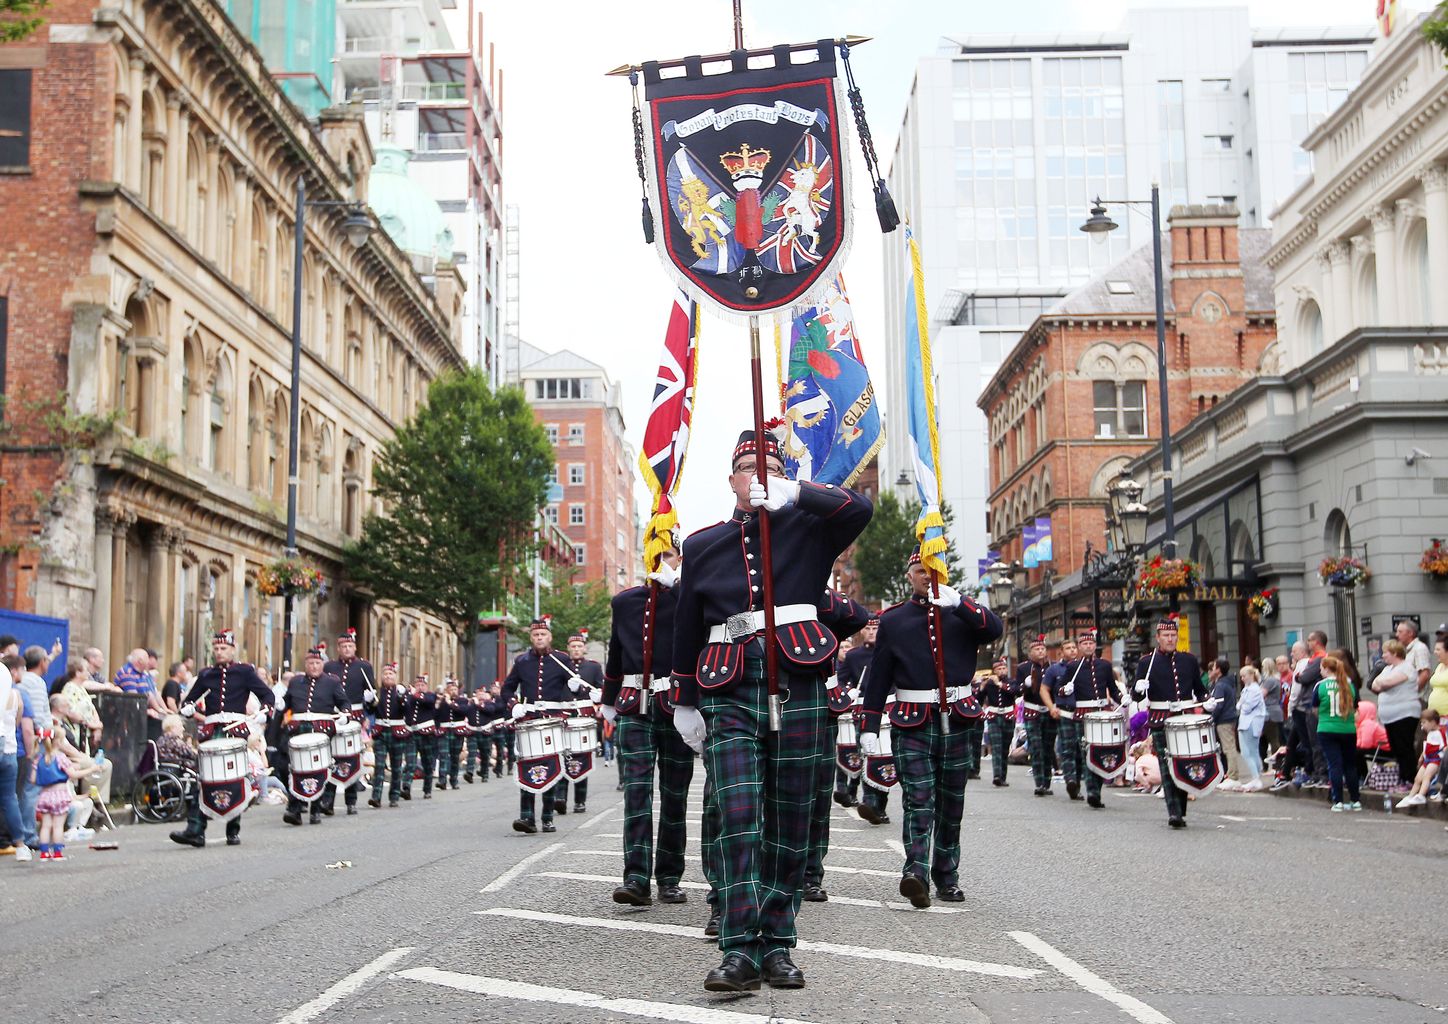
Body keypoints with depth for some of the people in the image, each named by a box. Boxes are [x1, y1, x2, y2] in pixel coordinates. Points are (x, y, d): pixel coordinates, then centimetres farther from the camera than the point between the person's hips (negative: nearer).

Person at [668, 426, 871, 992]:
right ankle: (740, 950, -13)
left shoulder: (806, 528, 10)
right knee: (739, 816, -12)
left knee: (789, 820, 3)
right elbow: (687, 629, 20)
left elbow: (859, 508, -10)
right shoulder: (702, 545, 16)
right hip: (729, 694, 1)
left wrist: (795, 493, -19)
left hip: (797, 687, 0)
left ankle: (777, 946, 11)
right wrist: (684, 702, 19)